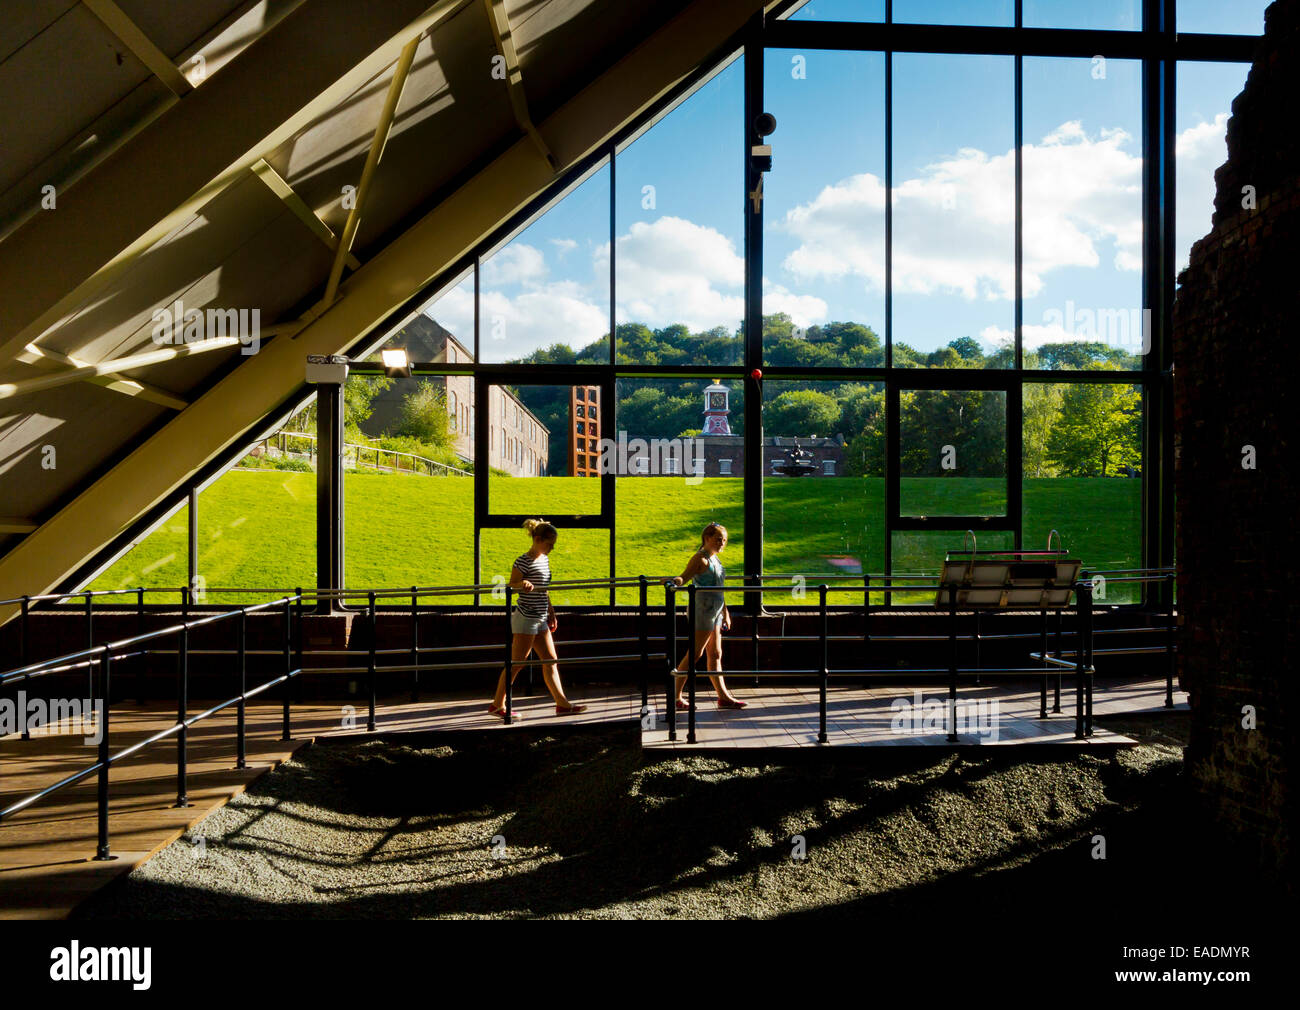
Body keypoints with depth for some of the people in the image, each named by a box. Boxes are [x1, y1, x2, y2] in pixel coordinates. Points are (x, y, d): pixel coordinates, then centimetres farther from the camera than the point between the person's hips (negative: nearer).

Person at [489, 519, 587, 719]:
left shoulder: (544, 560, 12)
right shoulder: (524, 561, -14)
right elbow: (512, 585, -16)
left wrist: (551, 613, 23)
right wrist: (524, 584, -37)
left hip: (540, 620, 9)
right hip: (526, 619, -9)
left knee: (550, 661, 9)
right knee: (515, 664, -2)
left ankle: (562, 704, 14)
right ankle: (497, 705, 8)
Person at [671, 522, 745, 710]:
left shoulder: (715, 559, 16)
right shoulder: (700, 559, -10)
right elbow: (685, 576, -23)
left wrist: (725, 613, 25)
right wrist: (675, 581, -45)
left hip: (714, 612, 9)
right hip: (703, 609, -9)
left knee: (715, 655, 12)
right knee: (695, 654, -8)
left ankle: (723, 696, 18)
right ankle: (675, 697, -2)